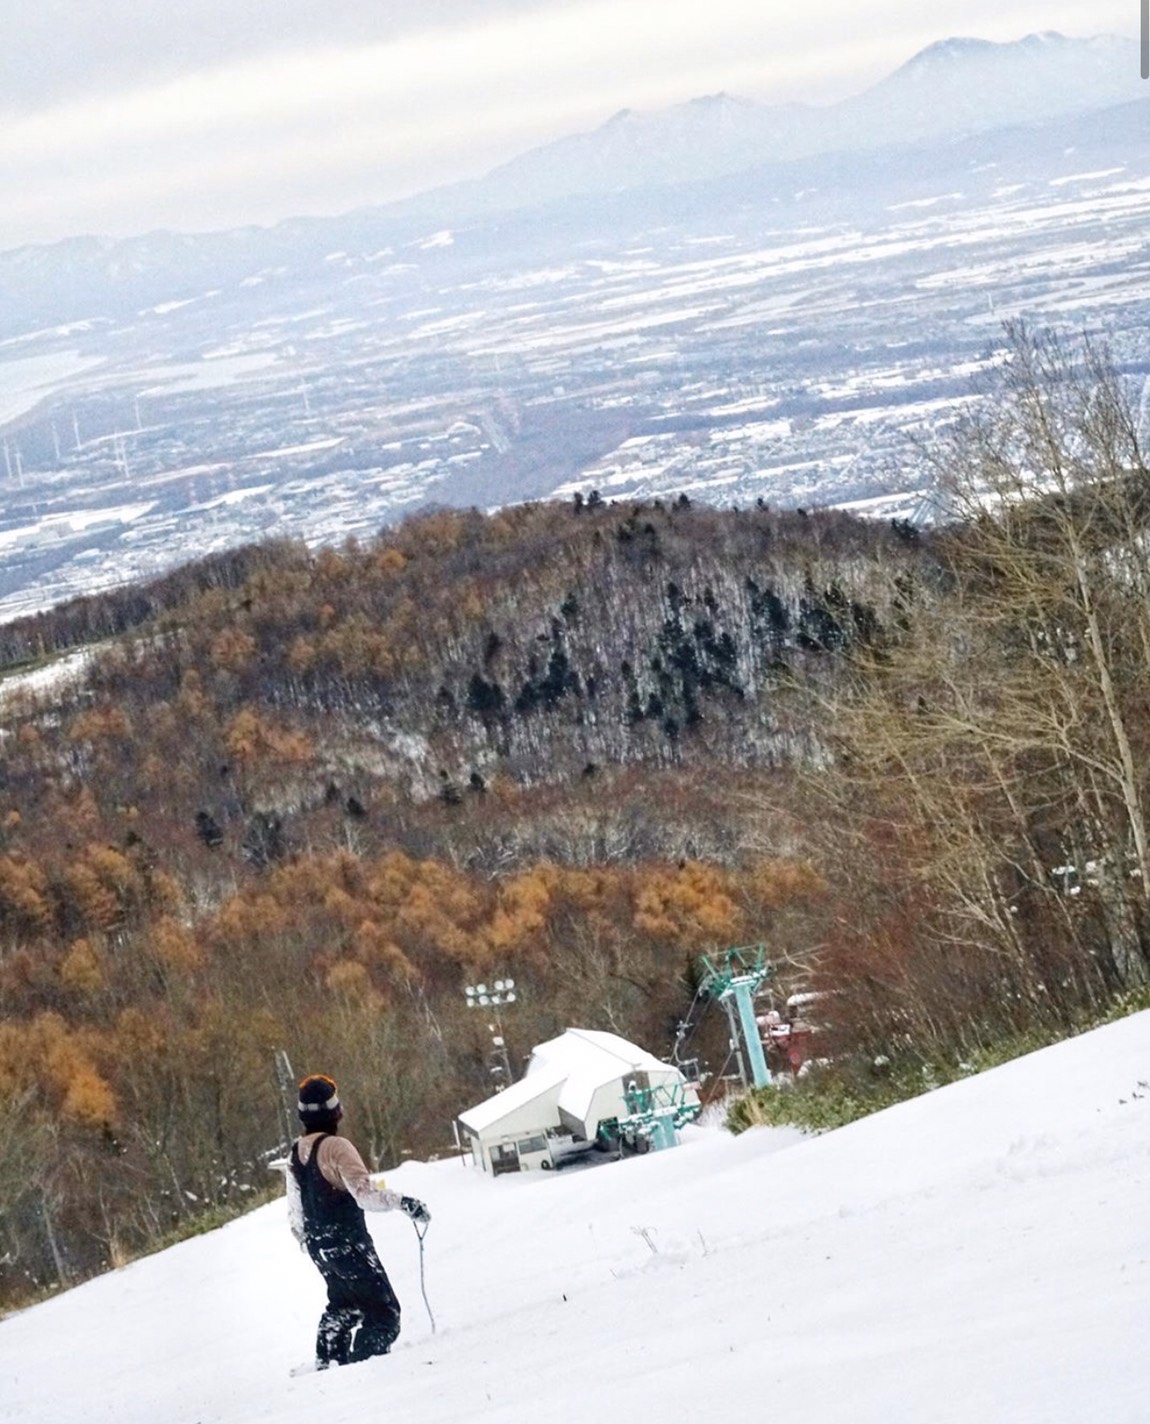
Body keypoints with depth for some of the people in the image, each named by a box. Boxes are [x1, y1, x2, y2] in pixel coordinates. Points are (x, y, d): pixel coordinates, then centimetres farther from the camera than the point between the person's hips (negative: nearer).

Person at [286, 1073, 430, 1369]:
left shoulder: (296, 1153, 6)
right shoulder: (336, 1147, -19)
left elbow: (295, 1210, 17)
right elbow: (364, 1192, -32)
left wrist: (305, 1241, 31)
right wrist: (402, 1203, -35)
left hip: (319, 1246, 8)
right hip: (348, 1242, -8)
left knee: (343, 1303, 29)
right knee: (383, 1311, -5)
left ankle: (328, 1361, 33)